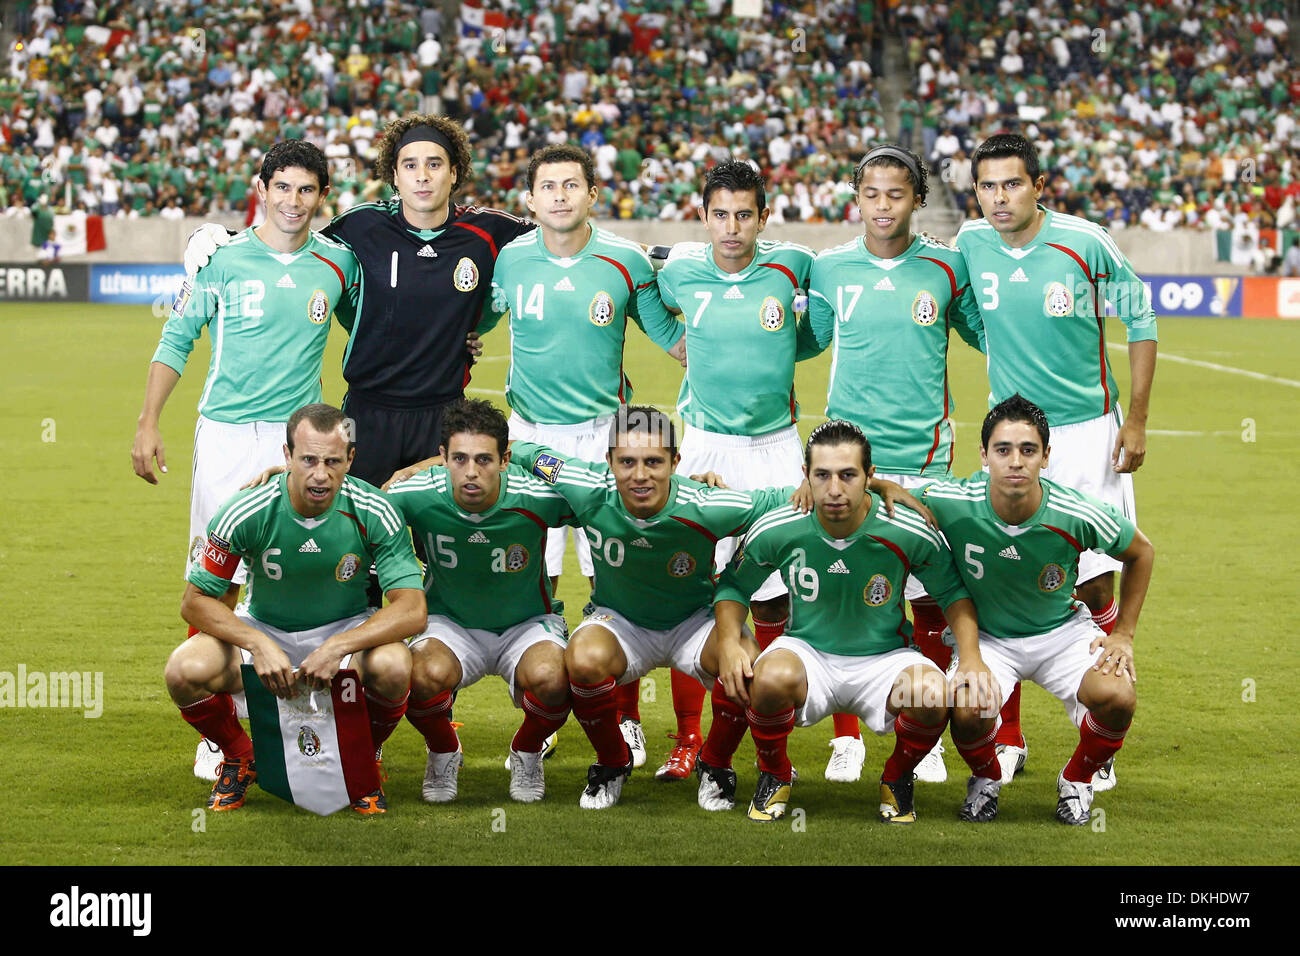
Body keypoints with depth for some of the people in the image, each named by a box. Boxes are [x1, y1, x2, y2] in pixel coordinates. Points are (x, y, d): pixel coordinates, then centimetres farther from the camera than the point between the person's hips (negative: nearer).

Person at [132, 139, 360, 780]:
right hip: (227, 437, -2)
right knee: (217, 582, -4)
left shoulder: (337, 263, 7)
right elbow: (176, 340, 5)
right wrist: (148, 425, -1)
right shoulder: (222, 258, -1)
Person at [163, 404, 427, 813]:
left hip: (347, 631, -1)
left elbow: (411, 610, -23)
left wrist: (337, 648, -36)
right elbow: (196, 600, -14)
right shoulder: (246, 513, -21)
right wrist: (259, 645, -30)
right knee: (185, 671, -27)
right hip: (262, 629, 1)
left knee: (393, 666, -34)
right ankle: (239, 759, 5)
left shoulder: (374, 512, -21)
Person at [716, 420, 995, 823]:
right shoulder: (775, 531, -13)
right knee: (772, 679, -36)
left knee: (934, 696, -32)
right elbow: (733, 586, 4)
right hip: (807, 651, 0)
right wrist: (729, 645, -13)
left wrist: (971, 657, -12)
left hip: (884, 658, 0)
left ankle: (897, 779, 3)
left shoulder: (911, 533, -15)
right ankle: (775, 775, -1)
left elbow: (952, 592, 2)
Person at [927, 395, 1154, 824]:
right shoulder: (952, 504, -24)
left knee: (1117, 697, -28)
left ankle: (1077, 780, 6)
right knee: (968, 714, -32)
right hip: (984, 636, -1)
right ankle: (985, 779, 7)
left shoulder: (1078, 516, -23)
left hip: (1062, 631, 1)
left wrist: (1123, 634, -1)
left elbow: (1140, 552, -1)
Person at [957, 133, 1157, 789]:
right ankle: (1008, 739, 11)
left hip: (1089, 432, -2)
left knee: (1094, 586, -2)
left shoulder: (1085, 243, -12)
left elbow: (1140, 321, 0)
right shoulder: (970, 245, -4)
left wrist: (1136, 421, -2)